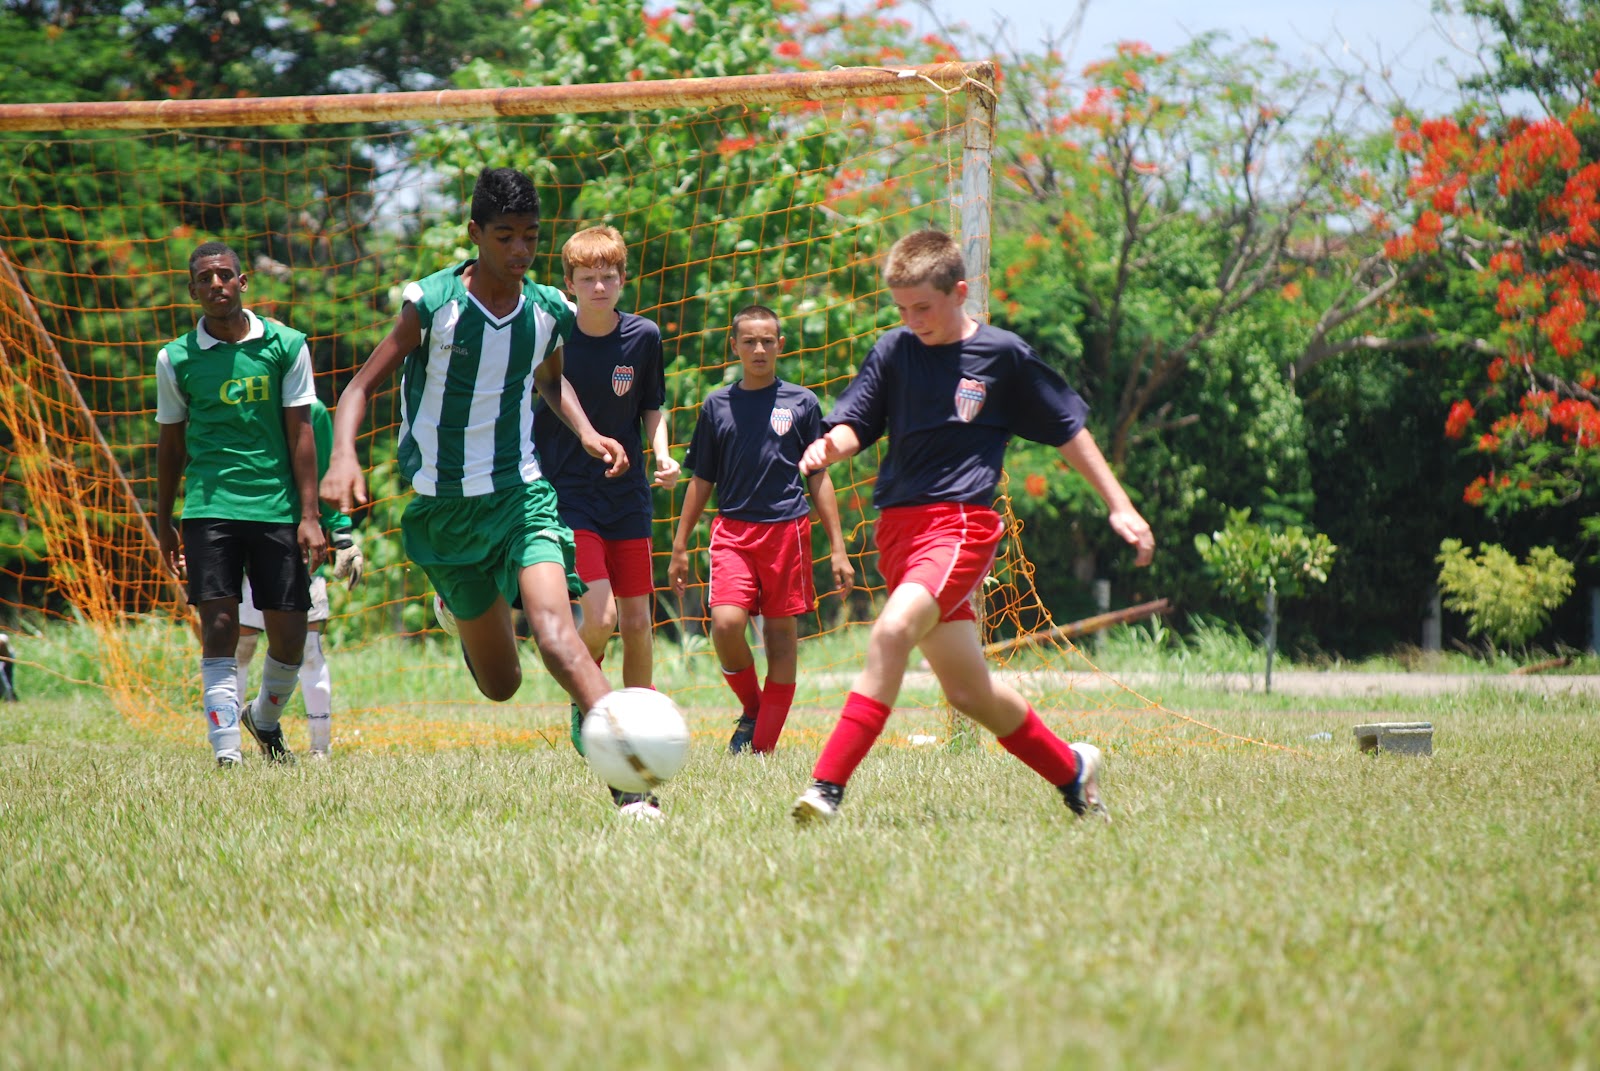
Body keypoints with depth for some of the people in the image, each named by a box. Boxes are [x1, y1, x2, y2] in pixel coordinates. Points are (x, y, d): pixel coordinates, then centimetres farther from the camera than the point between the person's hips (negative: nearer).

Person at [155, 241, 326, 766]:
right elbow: (170, 444, 13)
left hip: (277, 507, 1)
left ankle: (265, 719, 31)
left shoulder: (286, 345, 3)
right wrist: (164, 523, 15)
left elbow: (300, 433, 2)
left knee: (290, 635, 2)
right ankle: (226, 751, -12)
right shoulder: (176, 358, 4)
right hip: (209, 507, -1)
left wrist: (309, 516, -3)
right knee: (219, 628, -11)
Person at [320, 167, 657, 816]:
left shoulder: (549, 311, 0)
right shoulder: (432, 304, -11)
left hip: (522, 495, 1)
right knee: (500, 685, 9)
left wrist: (586, 433, 4)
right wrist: (343, 458, -25)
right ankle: (457, 609, 47)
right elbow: (362, 385, -6)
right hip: (444, 508, -1)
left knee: (555, 632, -27)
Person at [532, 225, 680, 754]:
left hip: (628, 497, 3)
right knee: (600, 615, -17)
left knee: (637, 621, 2)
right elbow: (519, 417, 2)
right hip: (567, 493, -3)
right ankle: (584, 702, 11)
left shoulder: (643, 337, -1)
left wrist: (662, 454, -6)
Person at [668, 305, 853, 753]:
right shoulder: (717, 405, 10)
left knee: (781, 634, 0)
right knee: (726, 622, -18)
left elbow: (819, 478, 10)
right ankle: (752, 708, 8)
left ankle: (763, 744, 7)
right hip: (733, 530, 0)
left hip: (788, 529, 0)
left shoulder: (801, 403, 7)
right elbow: (701, 481, 16)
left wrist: (838, 548, 5)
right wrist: (679, 547, 13)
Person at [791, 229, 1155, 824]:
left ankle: (827, 787, -31)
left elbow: (1069, 429, 9)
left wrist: (1120, 506, 9)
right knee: (968, 690, 9)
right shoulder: (893, 351, 9)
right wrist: (828, 447, -20)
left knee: (891, 633, -28)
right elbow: (854, 424, 4)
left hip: (963, 523, -5)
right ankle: (1071, 769, 32)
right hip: (898, 525, 5)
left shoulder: (1003, 354, 1)